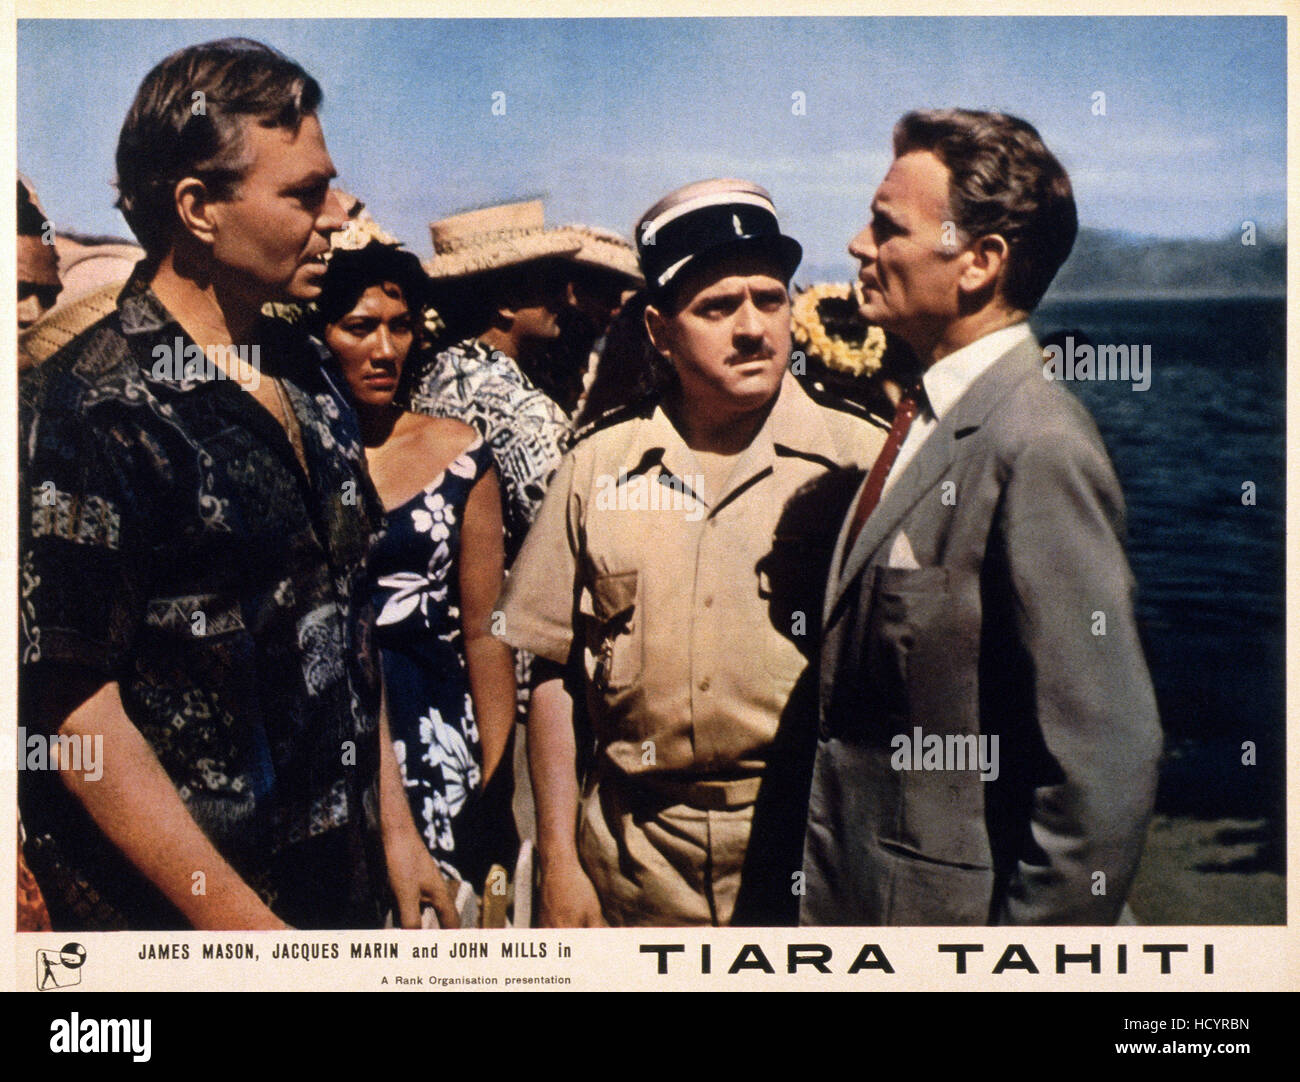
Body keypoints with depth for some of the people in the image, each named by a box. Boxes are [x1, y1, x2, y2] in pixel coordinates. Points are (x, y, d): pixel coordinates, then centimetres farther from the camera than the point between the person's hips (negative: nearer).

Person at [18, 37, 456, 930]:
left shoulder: (308, 380, 6)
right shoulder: (86, 410, -17)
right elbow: (72, 711, -20)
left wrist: (396, 828, 11)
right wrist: (241, 923, -20)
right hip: (175, 918, -7)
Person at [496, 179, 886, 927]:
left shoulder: (862, 462, -5)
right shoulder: (598, 469, 2)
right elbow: (556, 675, 6)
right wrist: (559, 865, 4)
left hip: (808, 861, -1)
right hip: (637, 858, 2)